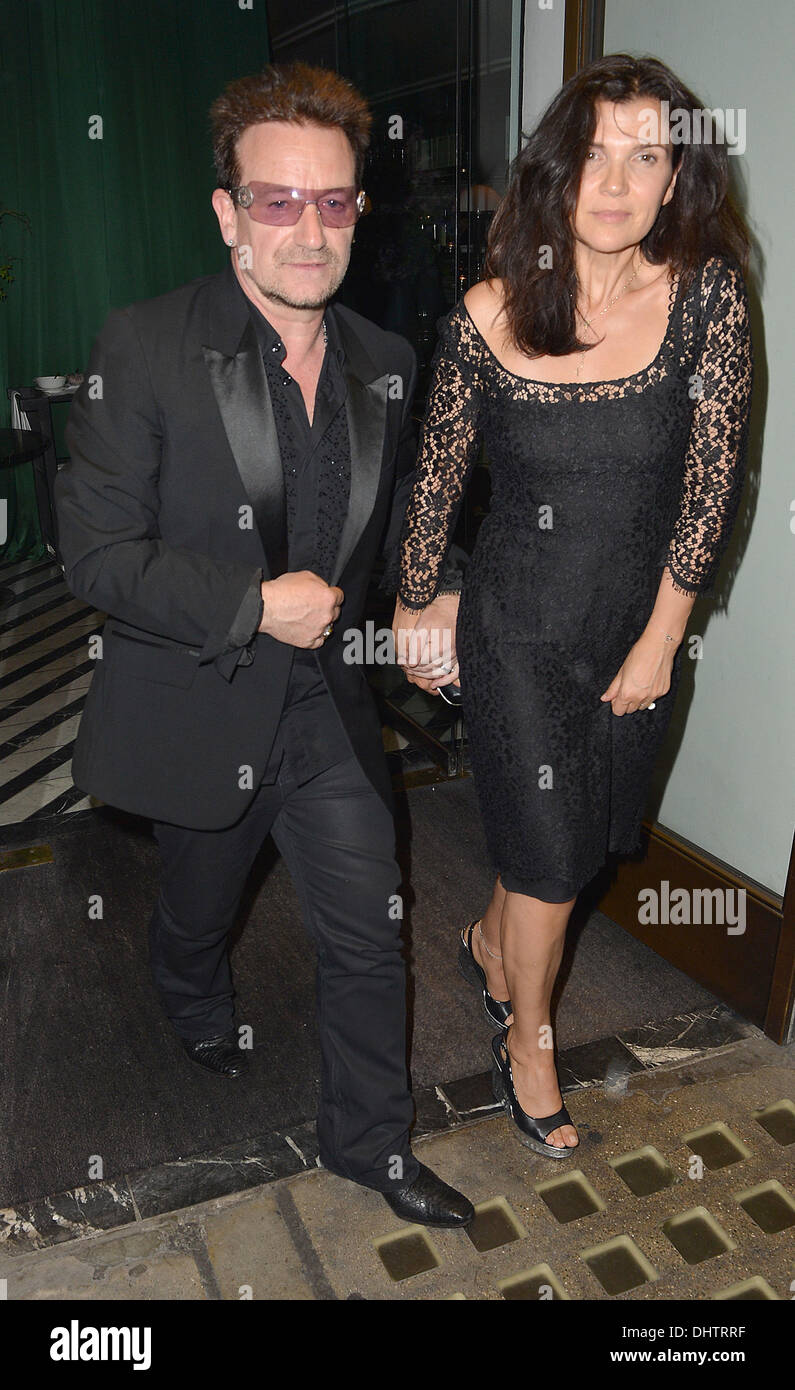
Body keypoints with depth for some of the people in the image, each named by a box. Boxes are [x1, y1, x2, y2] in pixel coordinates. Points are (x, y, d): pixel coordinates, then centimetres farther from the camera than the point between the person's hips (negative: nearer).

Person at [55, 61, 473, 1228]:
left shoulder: (387, 365, 2)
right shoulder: (144, 349, -15)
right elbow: (98, 556, -17)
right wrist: (255, 603, -23)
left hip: (328, 704, 3)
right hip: (203, 713, -3)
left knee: (368, 934, 8)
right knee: (202, 904, 23)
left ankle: (370, 1141, 33)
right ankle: (194, 1004, 61)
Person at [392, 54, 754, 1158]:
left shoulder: (708, 295, -9)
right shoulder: (486, 317, -11)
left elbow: (714, 482, -7)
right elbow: (436, 475, 1)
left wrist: (659, 641, -8)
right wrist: (412, 608, 9)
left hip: (641, 624, 3)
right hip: (515, 624, -2)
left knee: (588, 834, 18)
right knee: (549, 852, 6)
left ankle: (491, 941, 50)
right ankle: (527, 1035, 34)